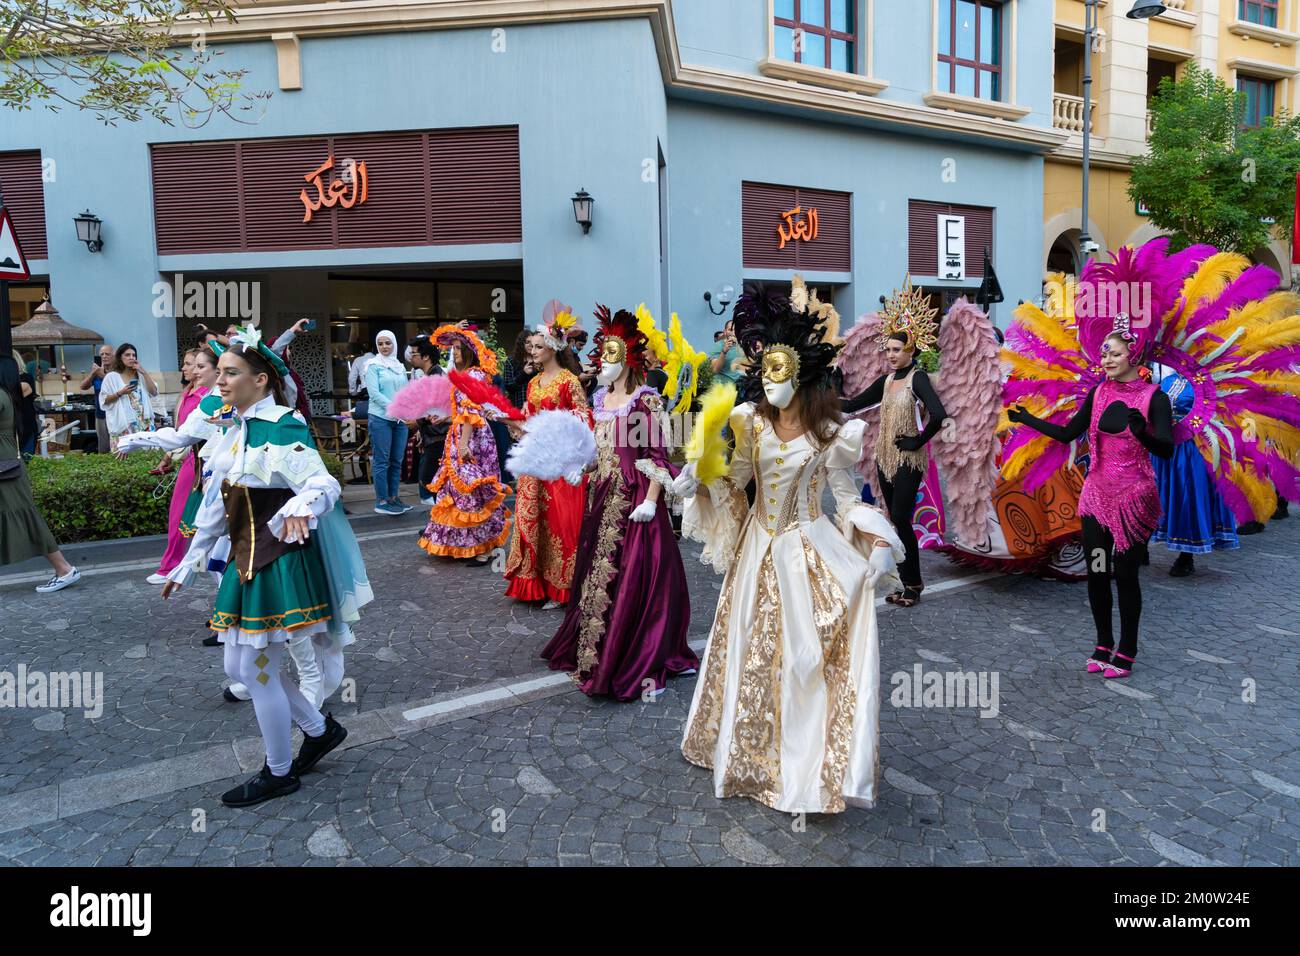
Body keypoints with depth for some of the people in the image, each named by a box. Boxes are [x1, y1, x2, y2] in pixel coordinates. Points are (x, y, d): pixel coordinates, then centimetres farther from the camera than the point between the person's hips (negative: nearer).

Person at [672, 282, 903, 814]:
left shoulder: (829, 434, -10)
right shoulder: (751, 424, -2)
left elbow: (848, 499, -5)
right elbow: (730, 485, 1)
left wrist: (879, 542, -18)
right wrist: (698, 479, -18)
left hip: (810, 551, -3)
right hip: (760, 550, 4)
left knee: (805, 655, -2)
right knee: (753, 650, 14)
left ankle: (807, 760, 17)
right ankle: (754, 750, 35)